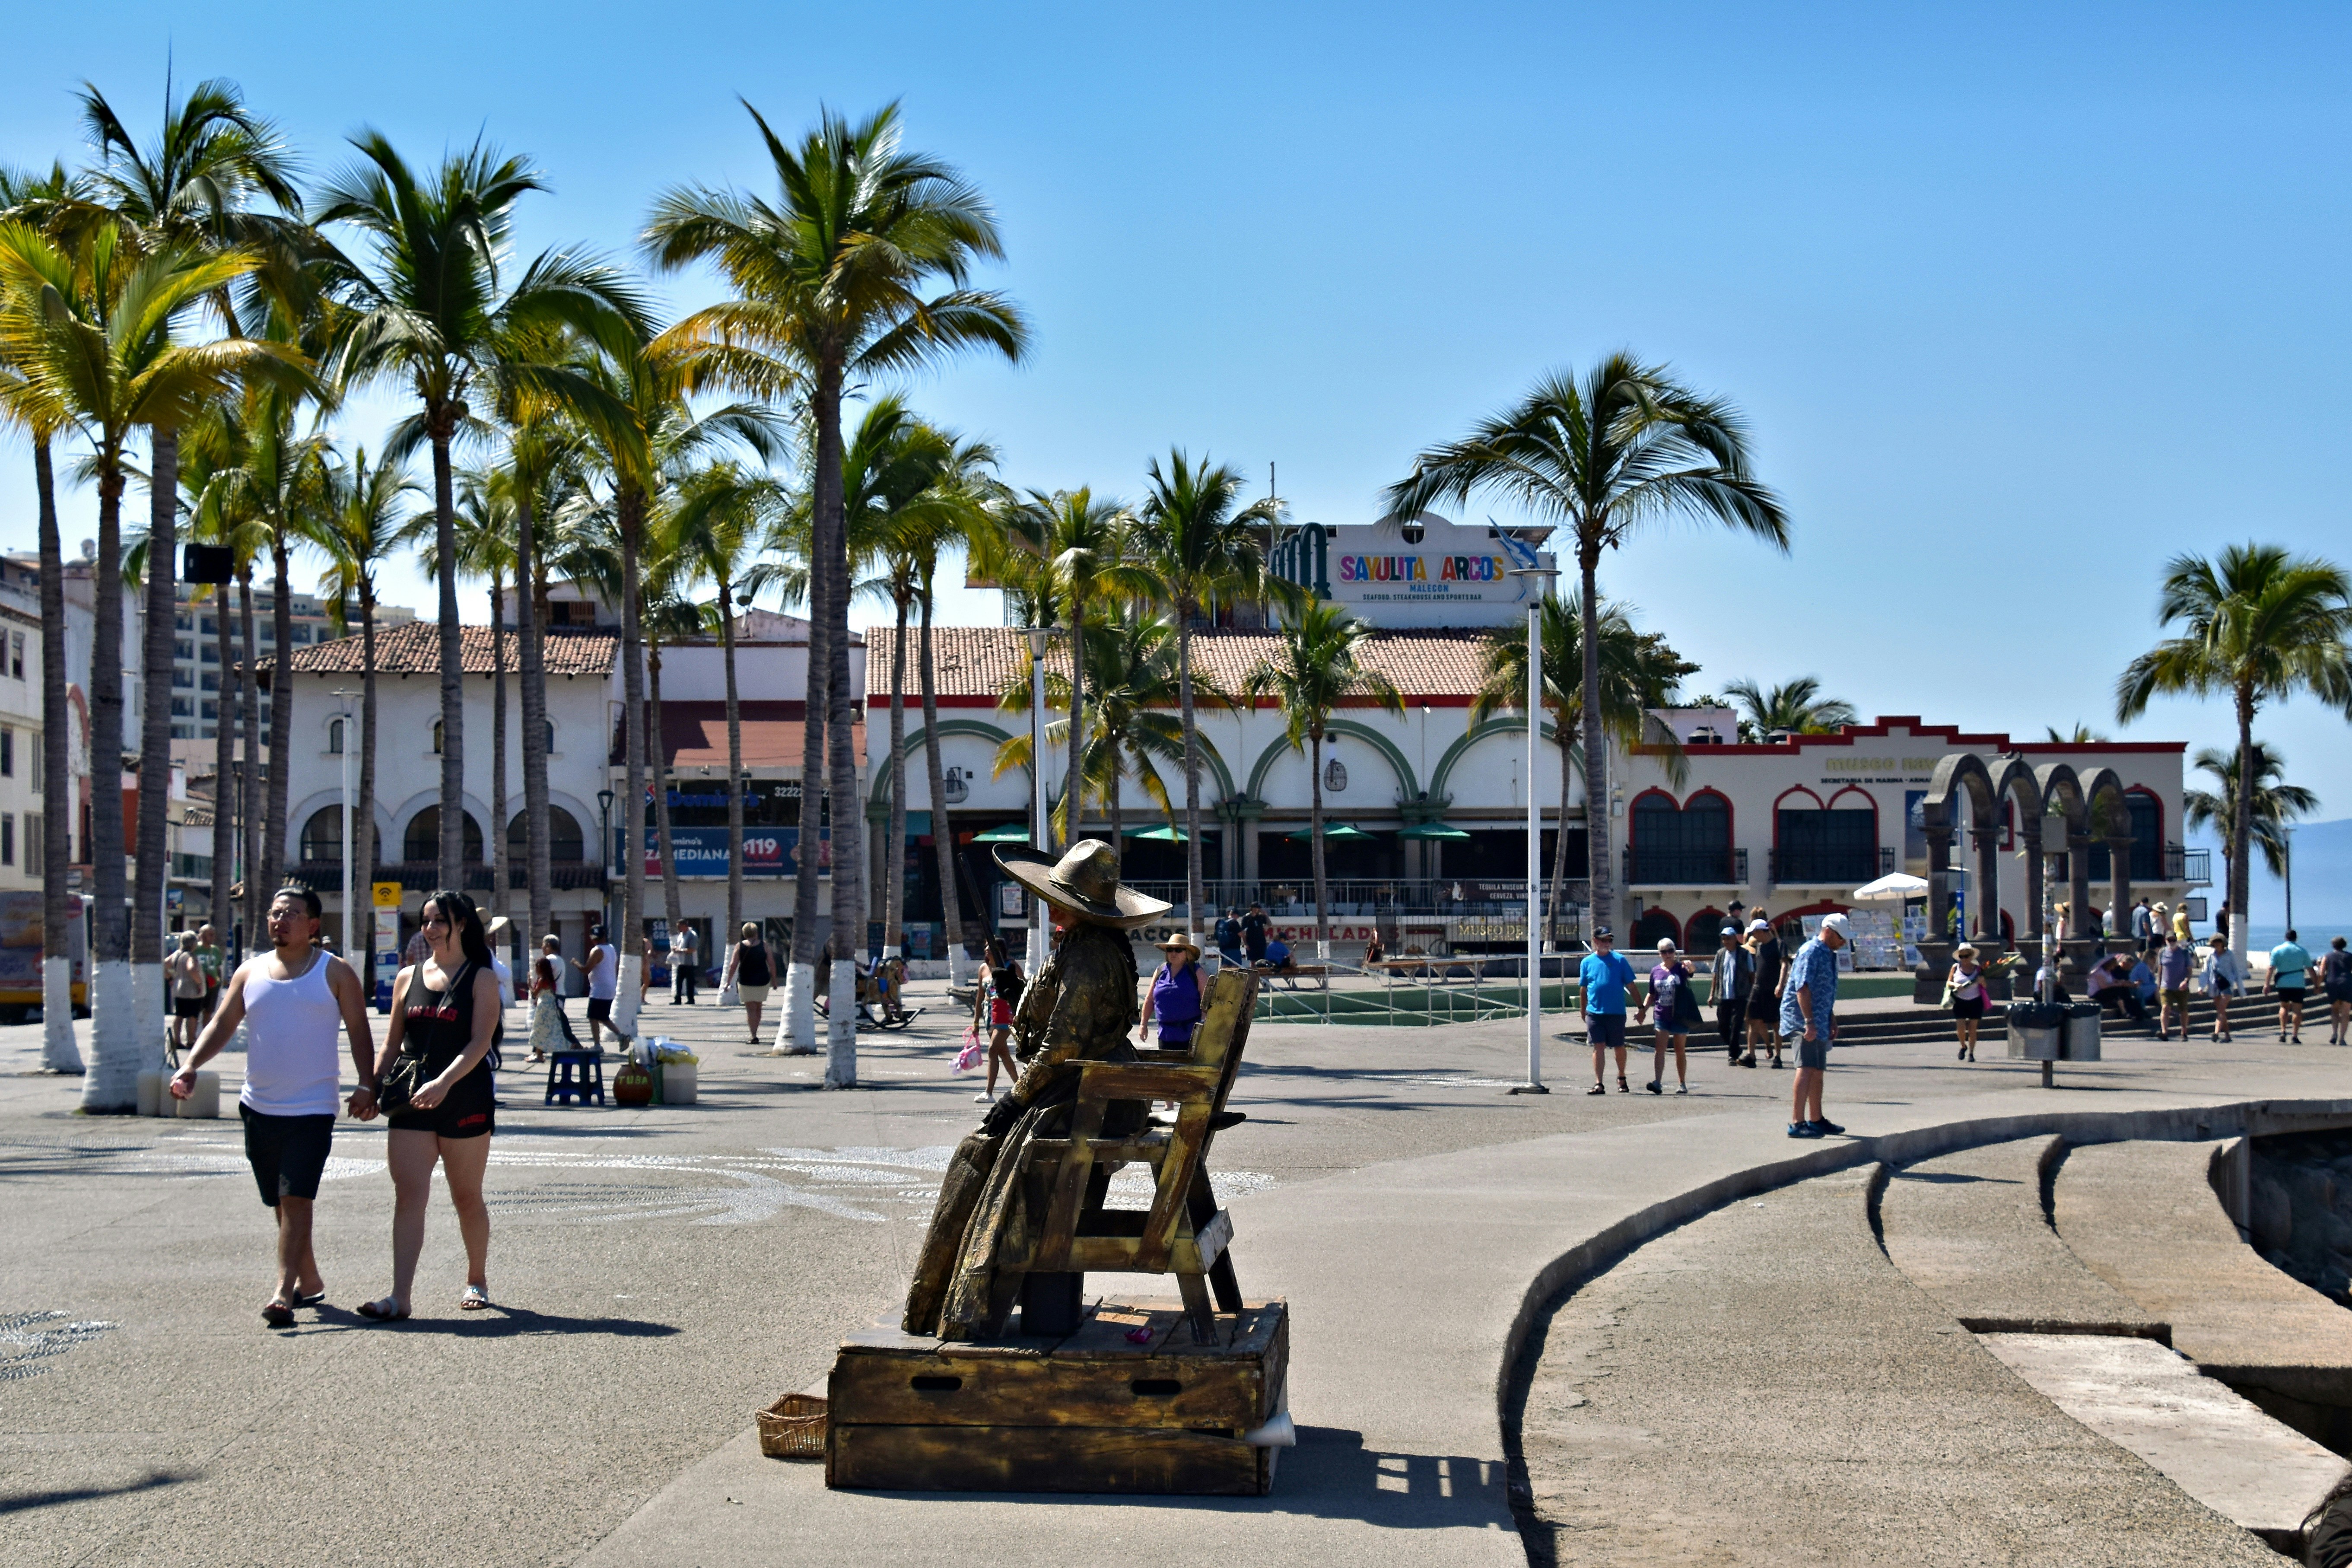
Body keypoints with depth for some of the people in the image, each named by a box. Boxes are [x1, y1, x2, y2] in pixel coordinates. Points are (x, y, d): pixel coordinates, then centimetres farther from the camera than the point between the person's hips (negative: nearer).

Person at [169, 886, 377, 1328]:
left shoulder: (334, 973, 0)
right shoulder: (251, 972, 9)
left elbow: (359, 1032, 0)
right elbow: (222, 1025, 7)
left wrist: (366, 1085, -12)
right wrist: (191, 1066, -9)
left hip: (312, 1109, -5)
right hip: (259, 1108, 5)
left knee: (296, 1199, -14)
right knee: (281, 1202, 12)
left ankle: (284, 1293, -19)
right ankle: (309, 1281, 27)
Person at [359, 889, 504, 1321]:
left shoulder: (481, 979, -1)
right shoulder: (408, 979, 12)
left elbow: (480, 1042, -12)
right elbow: (393, 1043, 16)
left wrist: (444, 1082, -25)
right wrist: (371, 1088, 3)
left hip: (464, 1100, -3)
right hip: (410, 1100, 3)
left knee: (467, 1199, 9)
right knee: (408, 1196, -7)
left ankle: (477, 1281, 27)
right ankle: (400, 1297, -13)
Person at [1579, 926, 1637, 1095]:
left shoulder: (1620, 960, 1)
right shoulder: (1587, 962, 5)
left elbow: (1631, 985, 3)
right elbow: (1583, 989, 12)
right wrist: (1583, 1012, 13)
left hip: (1617, 1012, 0)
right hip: (1595, 1012, 0)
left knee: (1619, 1047, 11)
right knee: (1598, 1047, -4)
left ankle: (1622, 1078, 32)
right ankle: (1598, 1084, -5)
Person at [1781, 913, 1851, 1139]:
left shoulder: (1829, 955, 17)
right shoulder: (1811, 952, -14)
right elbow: (1803, 988, -22)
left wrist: (1832, 1020, 25)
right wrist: (1809, 1022, -26)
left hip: (1818, 1022, 10)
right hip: (1801, 1019, -10)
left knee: (1818, 1072, 14)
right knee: (1807, 1069, -17)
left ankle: (1817, 1120, 23)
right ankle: (1798, 1123, -21)